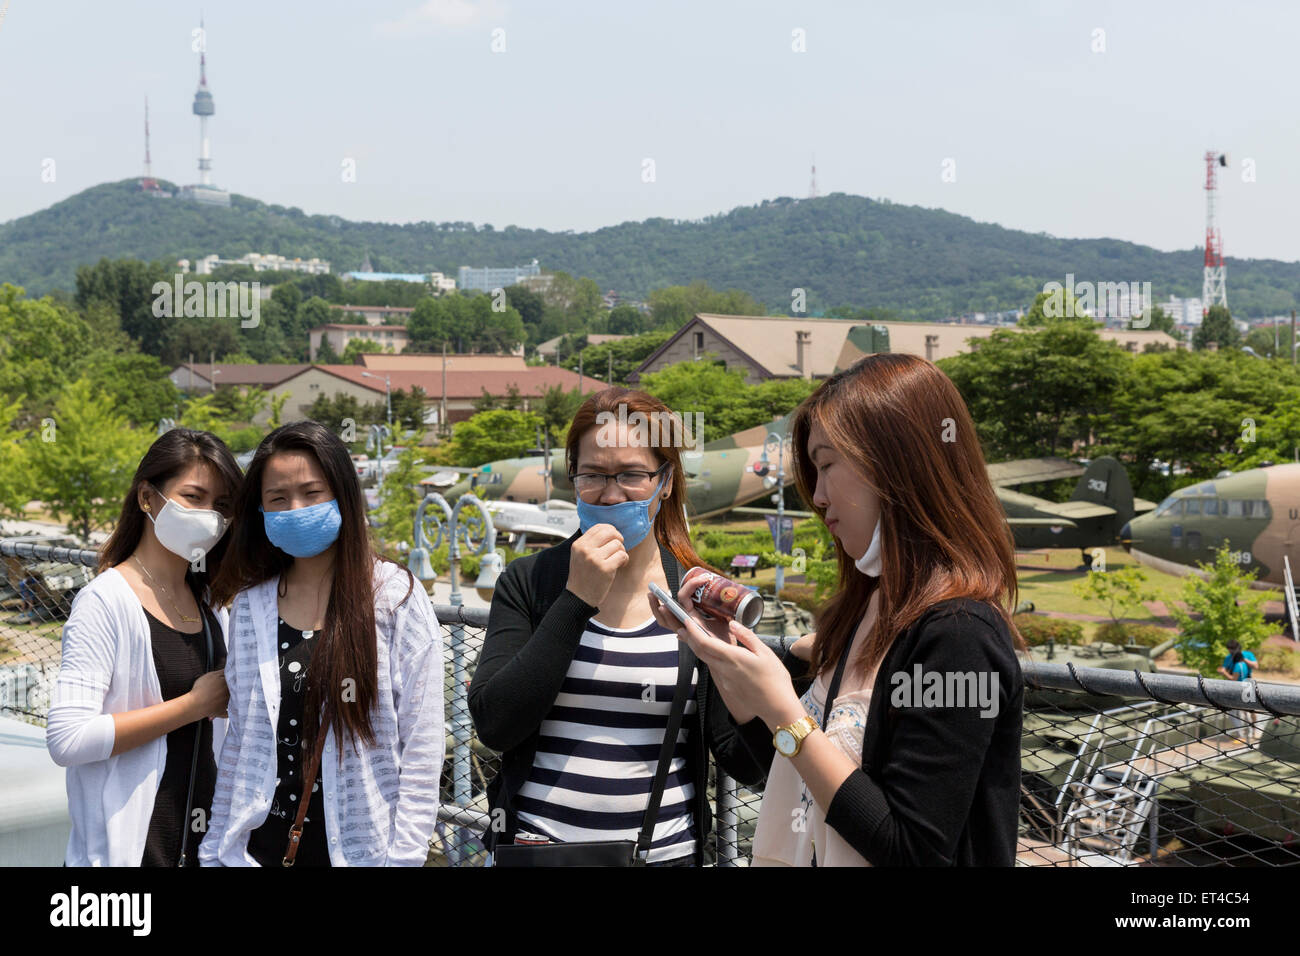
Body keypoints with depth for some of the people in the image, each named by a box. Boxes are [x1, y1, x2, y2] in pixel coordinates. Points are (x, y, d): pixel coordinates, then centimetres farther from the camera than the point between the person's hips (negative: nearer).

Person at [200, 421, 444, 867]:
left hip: (360, 846, -3)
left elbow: (422, 749, -9)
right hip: (260, 846, 3)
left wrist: (404, 857, -13)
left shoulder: (395, 596, -8)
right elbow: (238, 742, 9)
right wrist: (215, 851, 7)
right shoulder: (249, 605, 4)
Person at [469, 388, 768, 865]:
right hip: (539, 842, -1)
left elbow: (746, 765, -4)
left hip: (668, 849, 1)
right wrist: (577, 600, -19)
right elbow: (494, 727, -15)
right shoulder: (529, 582, -3)